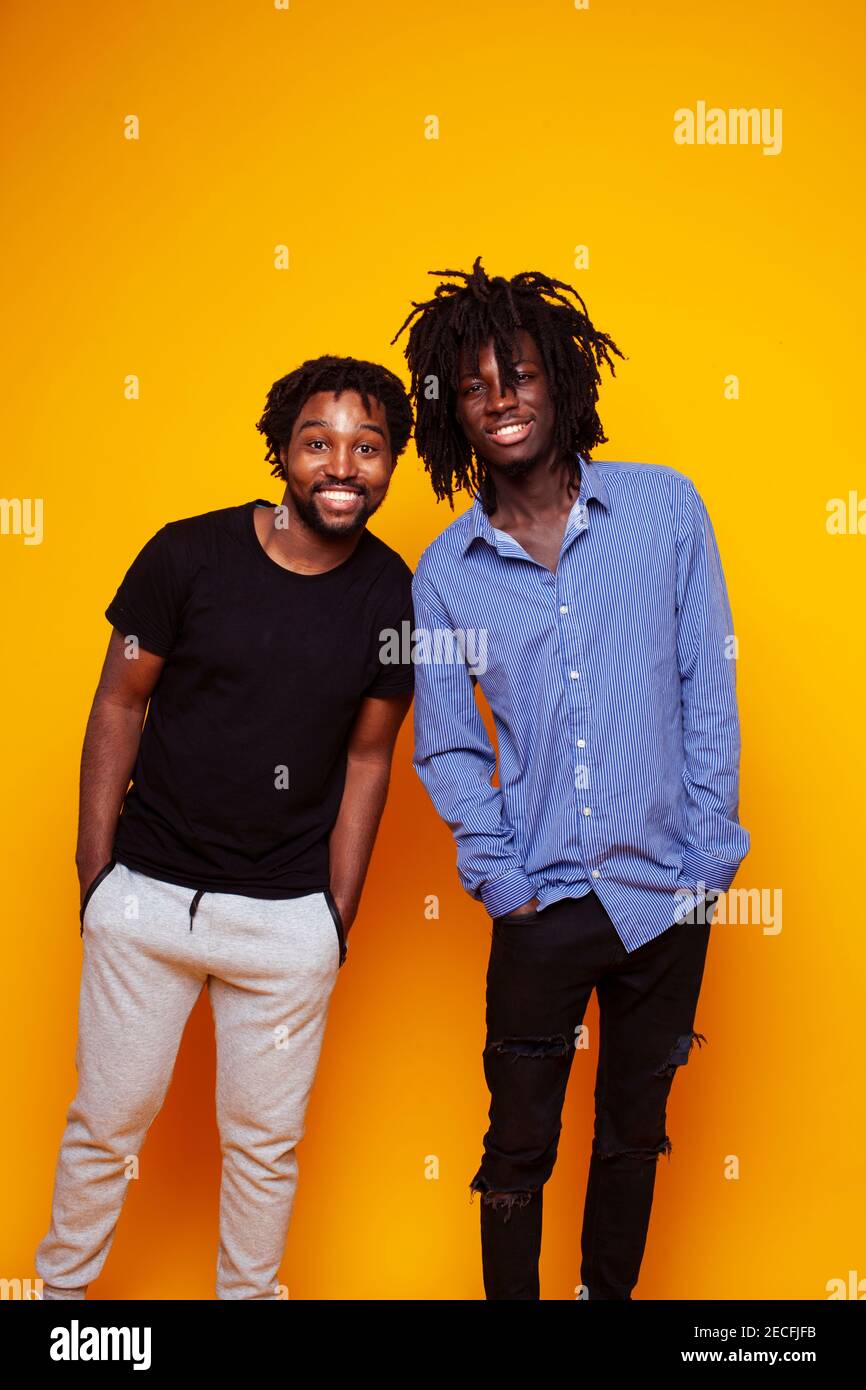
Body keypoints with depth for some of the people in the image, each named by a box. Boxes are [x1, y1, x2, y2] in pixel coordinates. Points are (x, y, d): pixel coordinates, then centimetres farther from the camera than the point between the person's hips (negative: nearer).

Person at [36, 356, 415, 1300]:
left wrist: (339, 916, 4)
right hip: (148, 894, -1)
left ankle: (247, 1292, 37)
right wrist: (95, 870, -3)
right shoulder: (188, 555, -10)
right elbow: (119, 706, -2)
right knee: (107, 1119, 14)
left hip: (290, 919, 1)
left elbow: (368, 757, 3)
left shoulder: (392, 597, -4)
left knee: (265, 1141, 14)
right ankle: (61, 1284, 38)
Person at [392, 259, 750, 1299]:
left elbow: (709, 692, -1)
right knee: (519, 1147, 10)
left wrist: (711, 857, -4)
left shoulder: (665, 507, -3)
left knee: (633, 1135, 17)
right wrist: (500, 881, -5)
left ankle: (611, 1292, 38)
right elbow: (447, 747, 4)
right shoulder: (444, 571, -1)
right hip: (540, 903, 0)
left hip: (667, 898, 0)